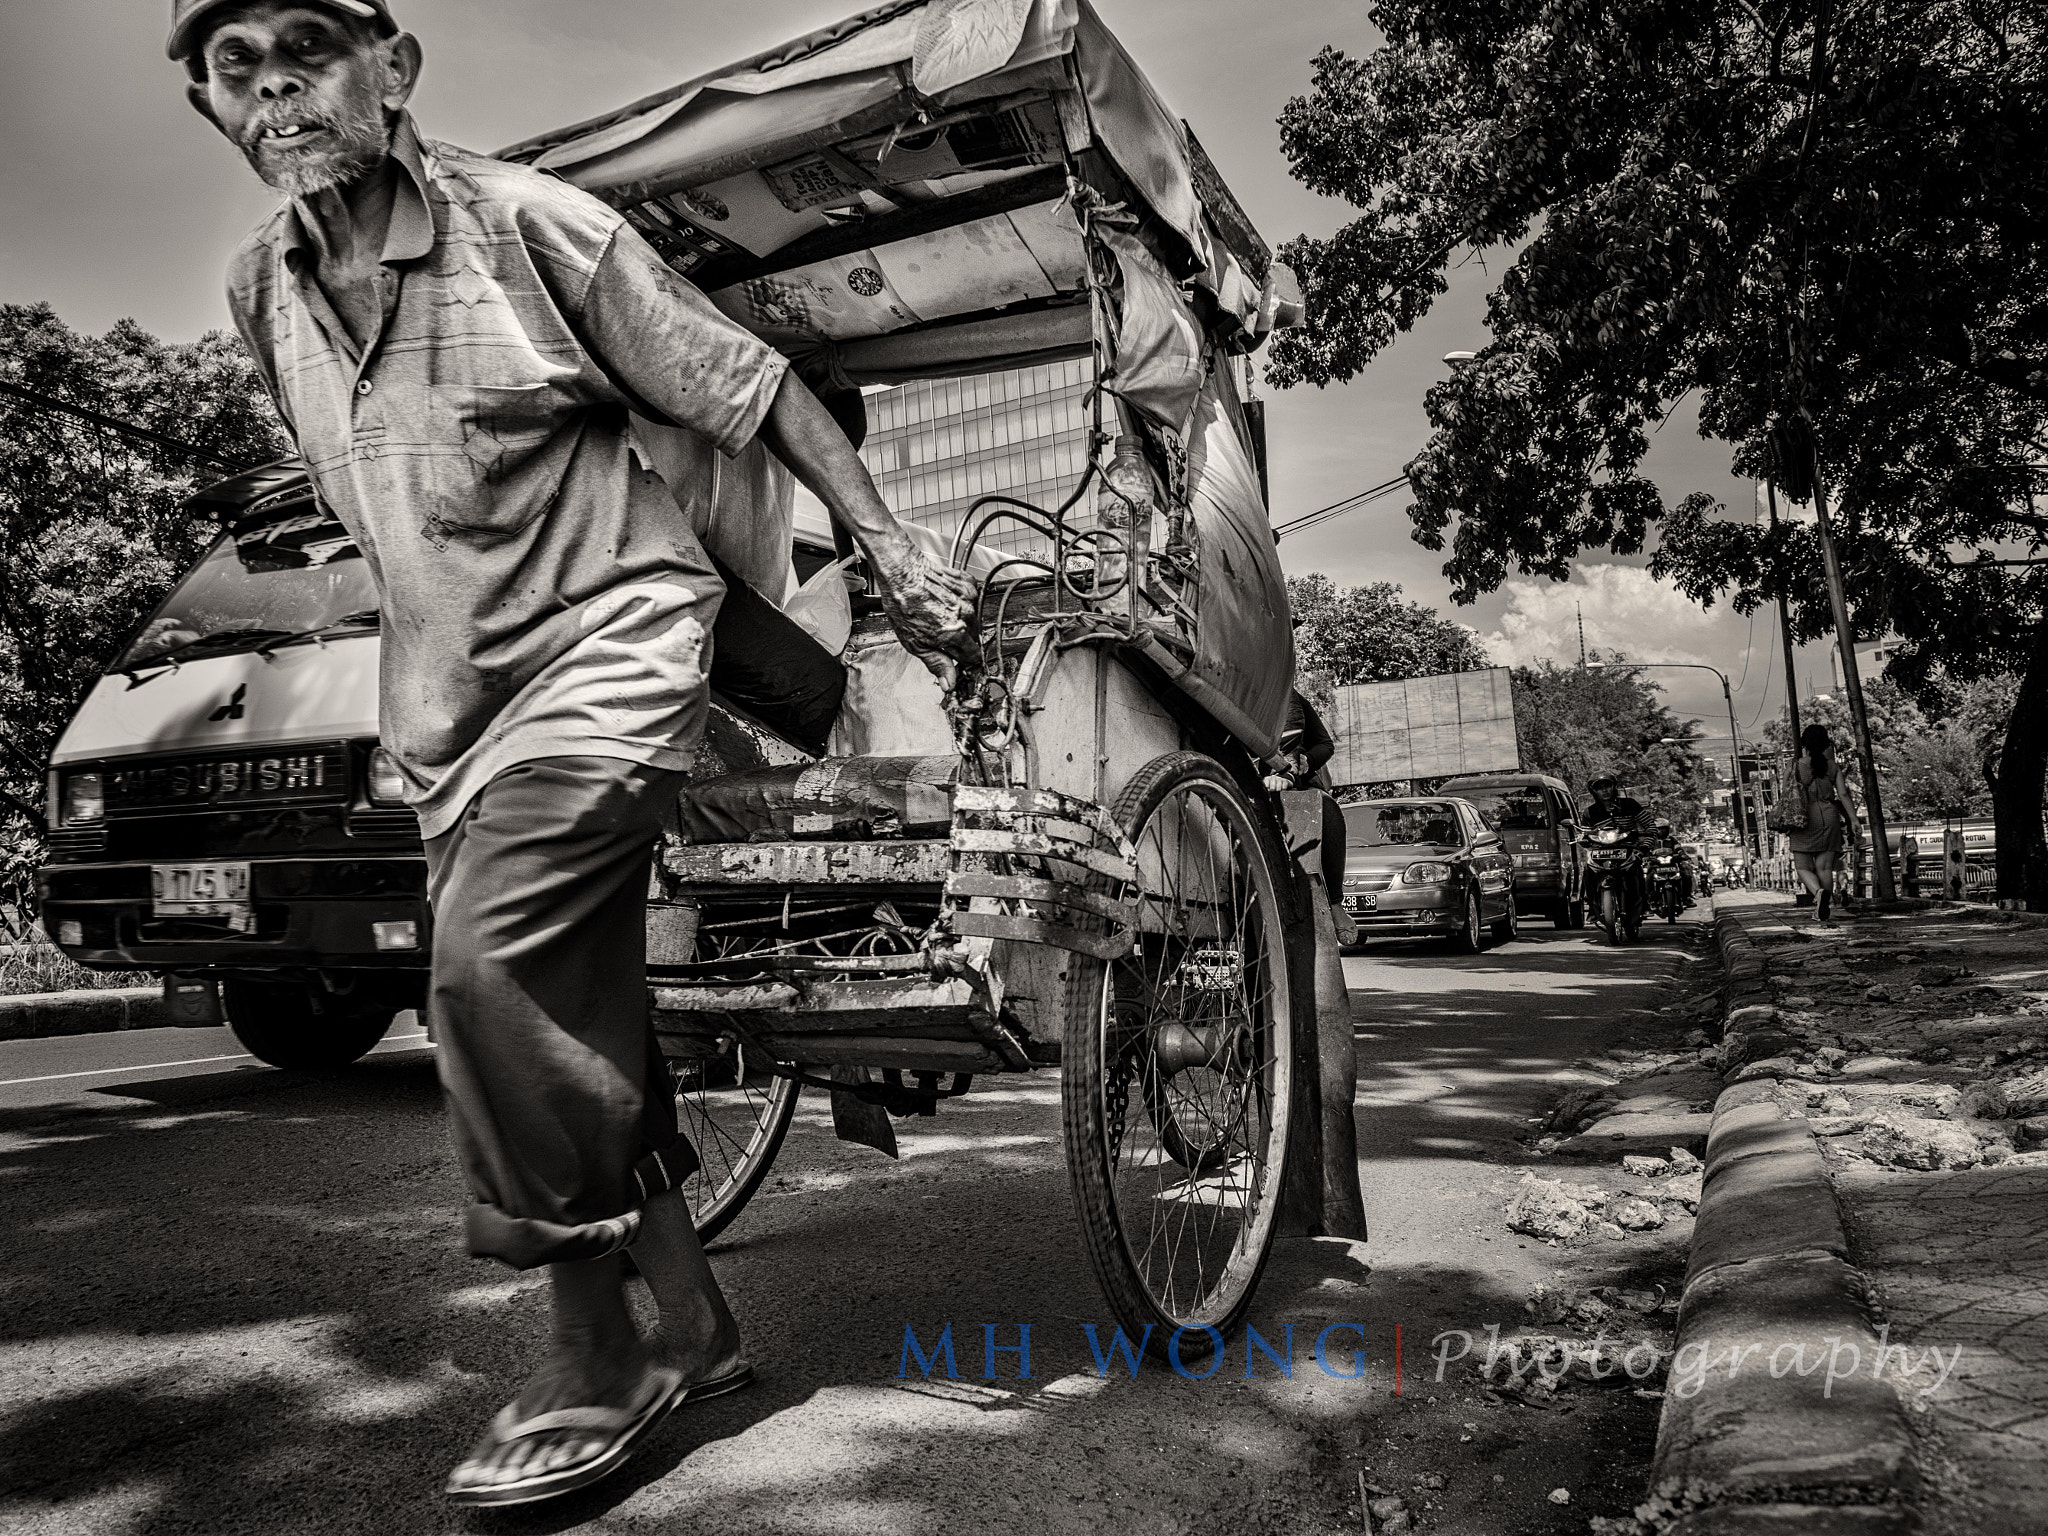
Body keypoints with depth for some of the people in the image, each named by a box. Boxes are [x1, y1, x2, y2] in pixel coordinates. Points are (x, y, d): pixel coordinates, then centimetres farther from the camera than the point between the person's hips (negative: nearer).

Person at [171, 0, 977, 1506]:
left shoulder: (529, 224, -10)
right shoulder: (262, 290, 8)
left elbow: (753, 388, -5)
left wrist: (894, 553, -6)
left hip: (607, 647, -7)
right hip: (449, 703, 7)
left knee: (489, 966, -23)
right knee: (580, 1027, 8)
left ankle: (594, 1355, -6)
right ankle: (695, 1326, 23)